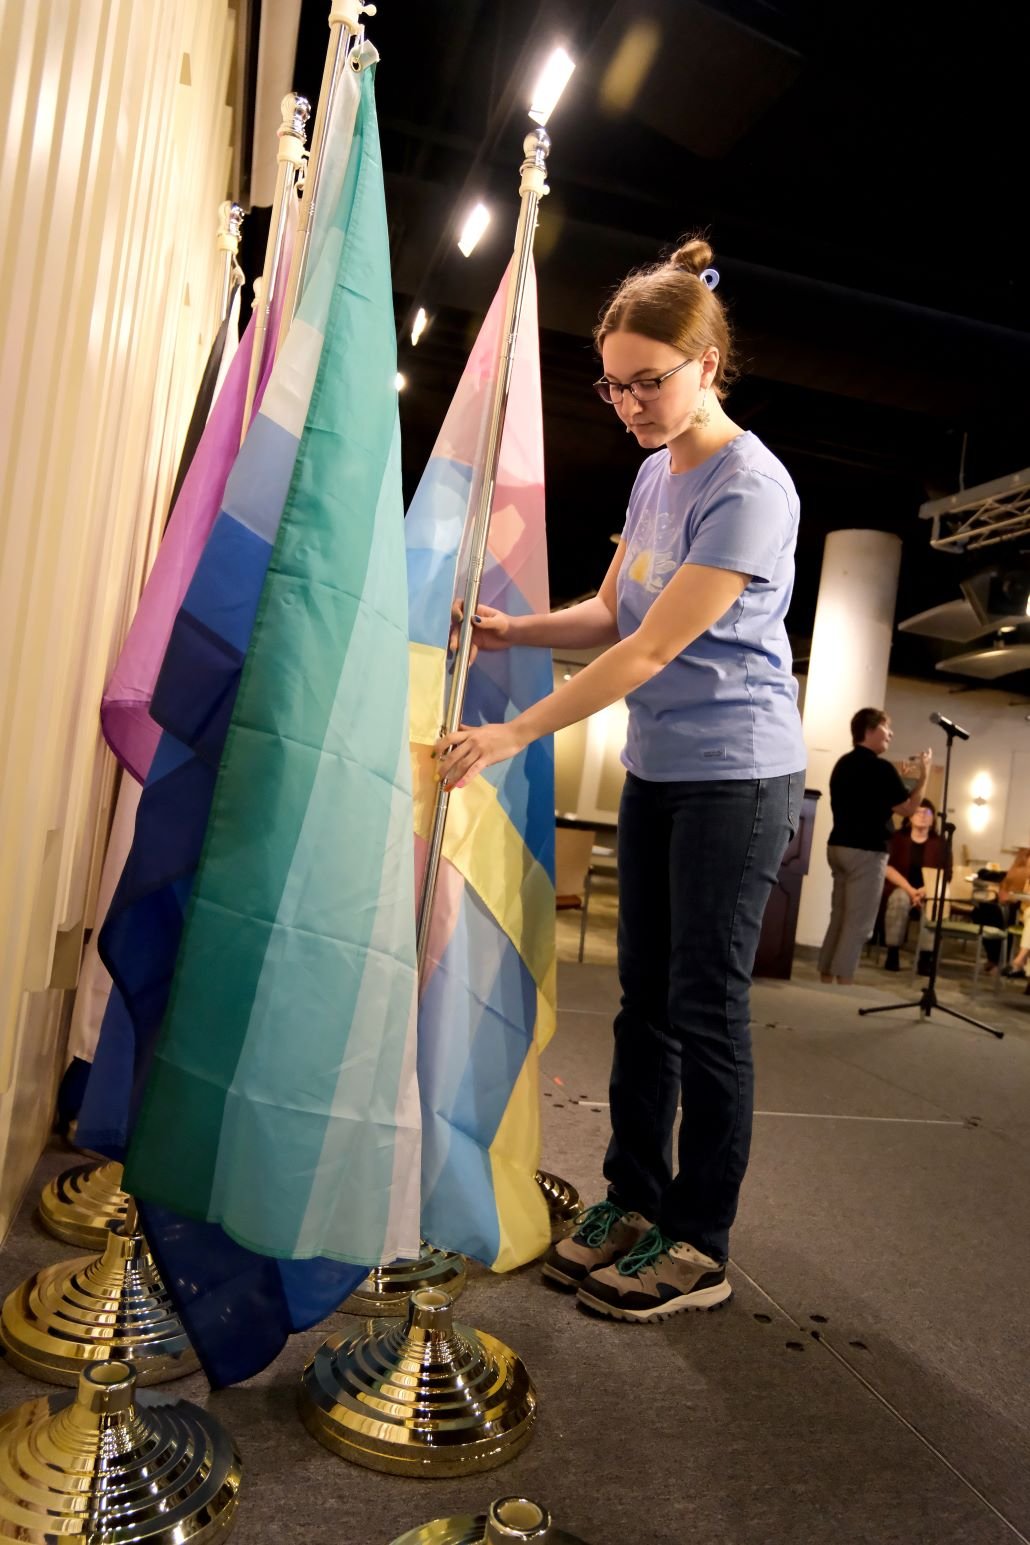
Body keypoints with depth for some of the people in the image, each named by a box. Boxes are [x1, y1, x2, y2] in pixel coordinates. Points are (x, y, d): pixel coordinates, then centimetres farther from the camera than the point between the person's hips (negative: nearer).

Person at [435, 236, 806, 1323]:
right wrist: (512, 630, -4)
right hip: (655, 772, 8)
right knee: (647, 994, 12)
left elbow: (653, 649, -21)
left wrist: (516, 733, -20)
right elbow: (611, 614, 14)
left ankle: (698, 1244, 15)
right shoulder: (655, 472, 11)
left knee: (705, 1006, -1)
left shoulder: (750, 488, -16)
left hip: (737, 778, -8)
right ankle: (632, 1203, 26)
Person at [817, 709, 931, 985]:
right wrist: (924, 774, 2)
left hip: (838, 847, 8)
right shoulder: (880, 768, -13)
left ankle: (825, 979, 14)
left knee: (839, 918, 12)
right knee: (858, 923, -3)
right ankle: (843, 984, -3)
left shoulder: (843, 764, 12)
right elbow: (909, 808, -7)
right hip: (866, 851, -8)